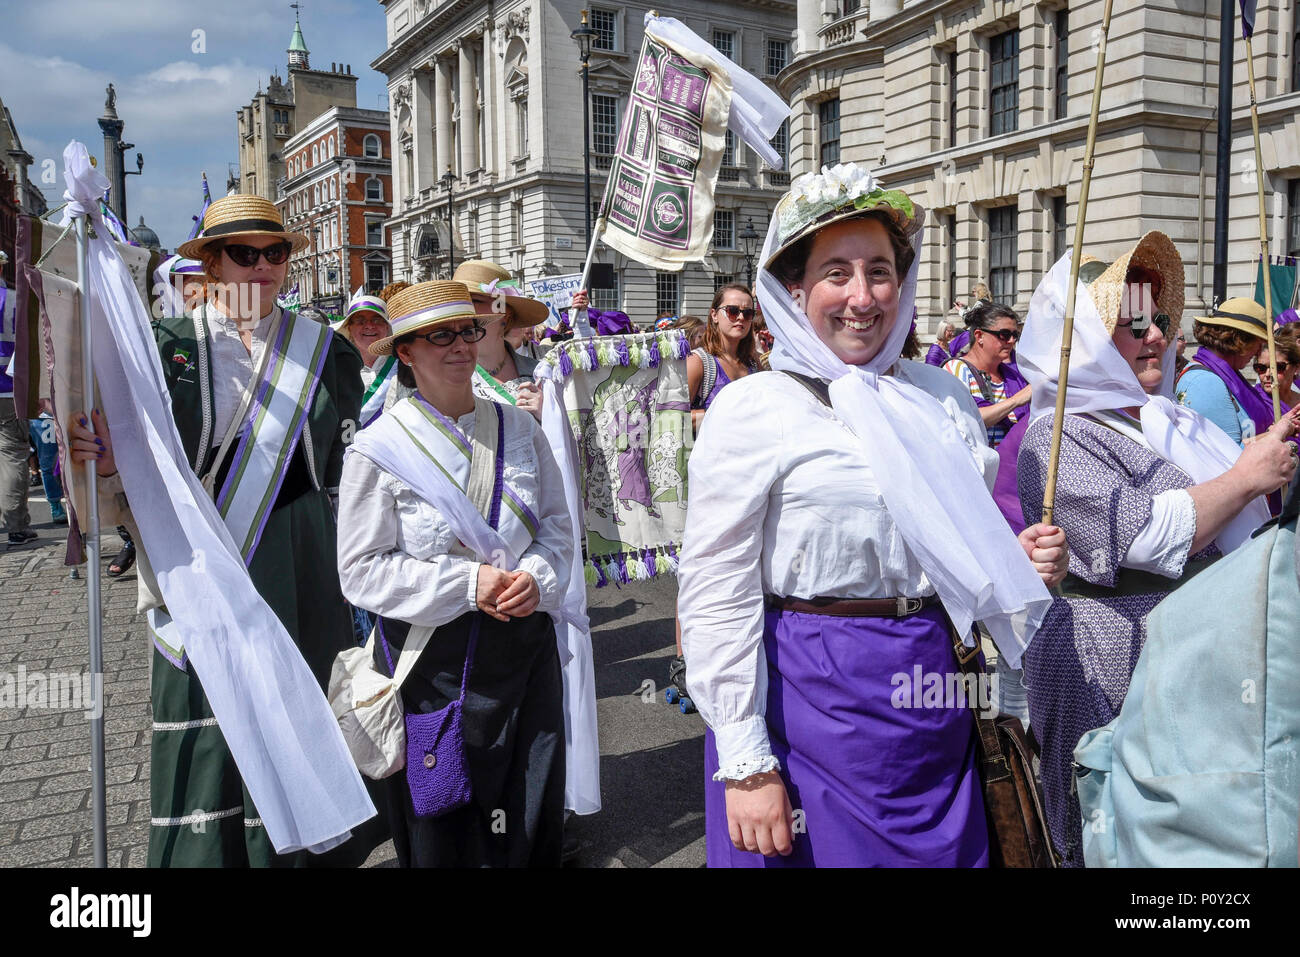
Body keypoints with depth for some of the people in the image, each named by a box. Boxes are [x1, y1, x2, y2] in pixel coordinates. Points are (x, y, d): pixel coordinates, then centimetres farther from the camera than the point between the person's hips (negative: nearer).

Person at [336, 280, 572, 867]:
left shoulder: (519, 428, 3)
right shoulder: (378, 449, -9)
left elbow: (556, 524, 9)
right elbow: (362, 570, -10)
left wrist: (537, 577, -11)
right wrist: (467, 583, -18)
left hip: (522, 649, 4)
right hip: (431, 660, -3)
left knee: (532, 819, 14)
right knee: (437, 830, 10)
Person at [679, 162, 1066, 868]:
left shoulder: (941, 396, 7)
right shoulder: (751, 408, -10)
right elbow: (716, 597, -13)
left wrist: (1019, 563, -2)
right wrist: (745, 766, -16)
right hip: (810, 702, -5)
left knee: (945, 851, 16)